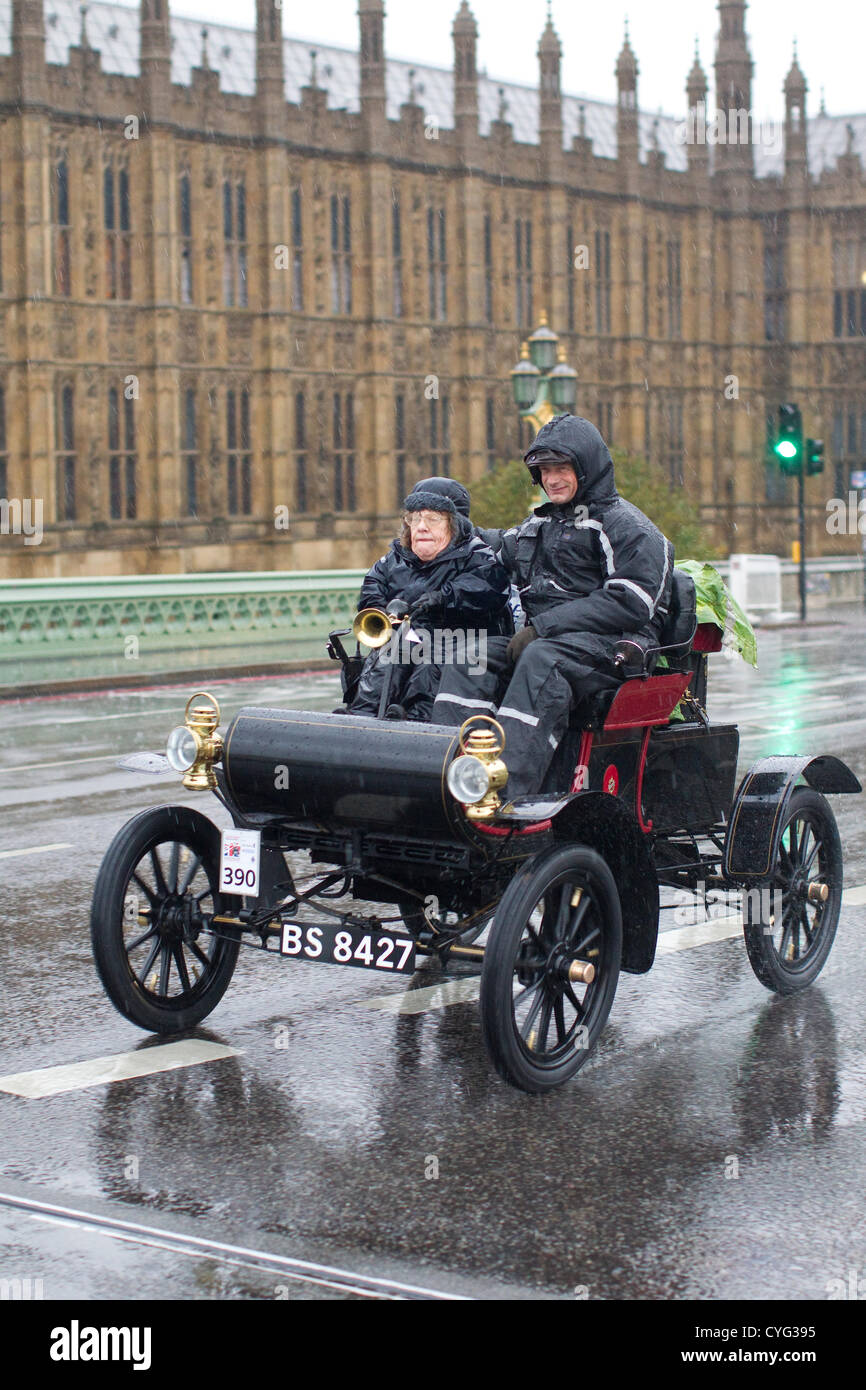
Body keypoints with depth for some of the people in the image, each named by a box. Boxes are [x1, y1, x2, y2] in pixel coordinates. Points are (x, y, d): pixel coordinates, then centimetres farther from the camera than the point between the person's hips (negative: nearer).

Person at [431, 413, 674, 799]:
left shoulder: (627, 527, 1)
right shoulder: (537, 526, 26)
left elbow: (629, 604, -12)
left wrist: (543, 627, -16)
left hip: (612, 644, -7)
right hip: (542, 638, 7)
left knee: (542, 659, -37)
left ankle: (506, 792, -53)